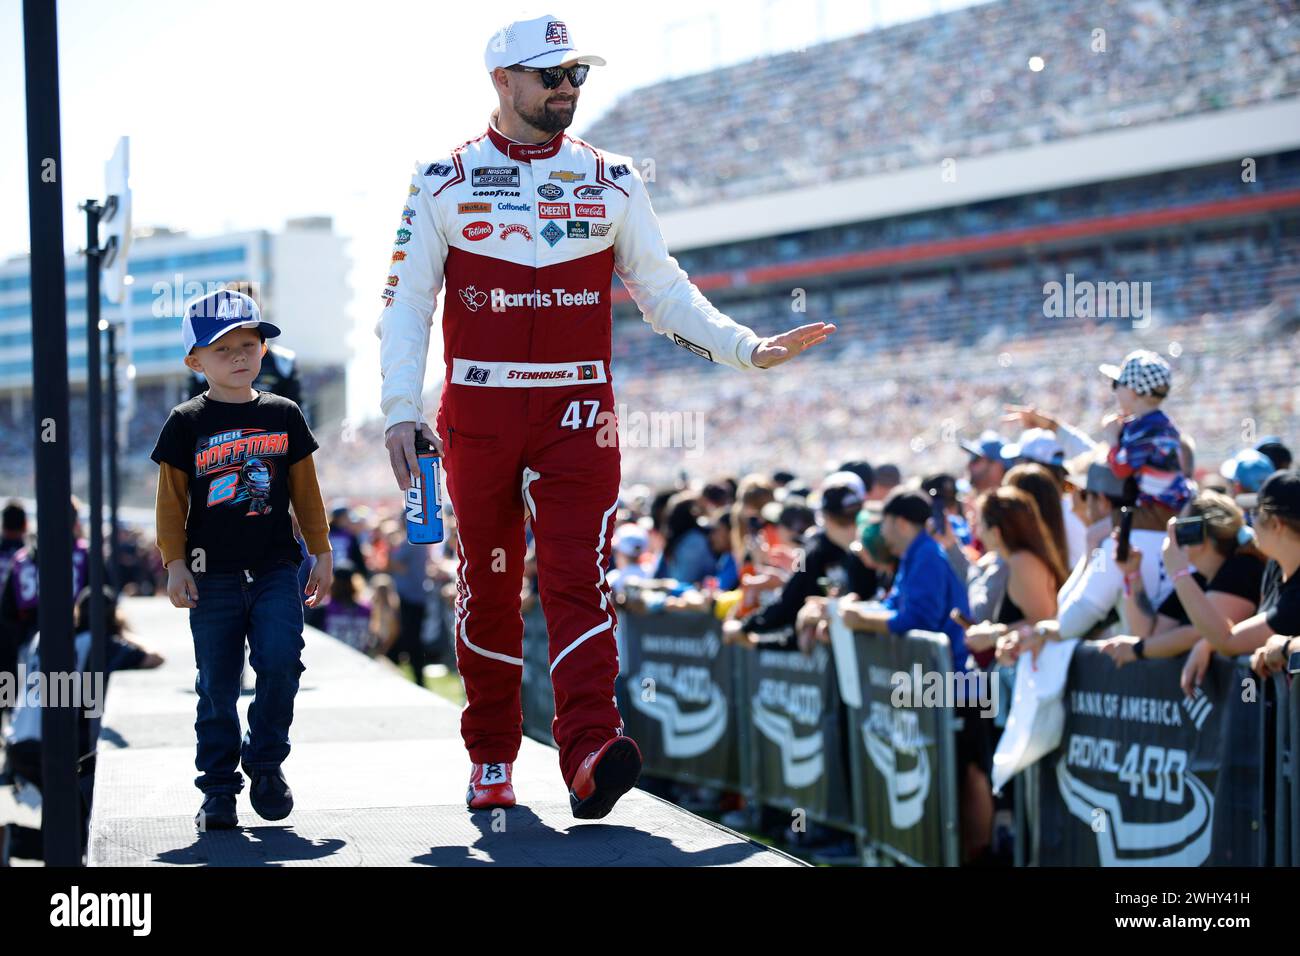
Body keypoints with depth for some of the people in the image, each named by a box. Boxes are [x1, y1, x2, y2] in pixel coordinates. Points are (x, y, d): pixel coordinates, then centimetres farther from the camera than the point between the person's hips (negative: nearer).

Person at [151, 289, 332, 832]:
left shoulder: (283, 416, 7)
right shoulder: (187, 424, 1)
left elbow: (305, 492, 13)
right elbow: (171, 501, 3)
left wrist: (321, 554, 12)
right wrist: (175, 564, -3)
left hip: (275, 569, 1)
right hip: (212, 576, -1)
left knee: (280, 661, -14)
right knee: (217, 685, 3)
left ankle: (266, 761, 7)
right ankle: (218, 787, 11)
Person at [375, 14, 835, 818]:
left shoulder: (613, 182, 9)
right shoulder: (445, 181, 3)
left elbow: (663, 290, 11)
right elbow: (406, 301, 2)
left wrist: (748, 349, -3)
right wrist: (401, 412, -8)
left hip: (577, 413, 0)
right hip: (478, 413, 0)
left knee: (577, 580, -12)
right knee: (489, 588, 6)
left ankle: (591, 753, -24)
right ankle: (492, 761, 18)